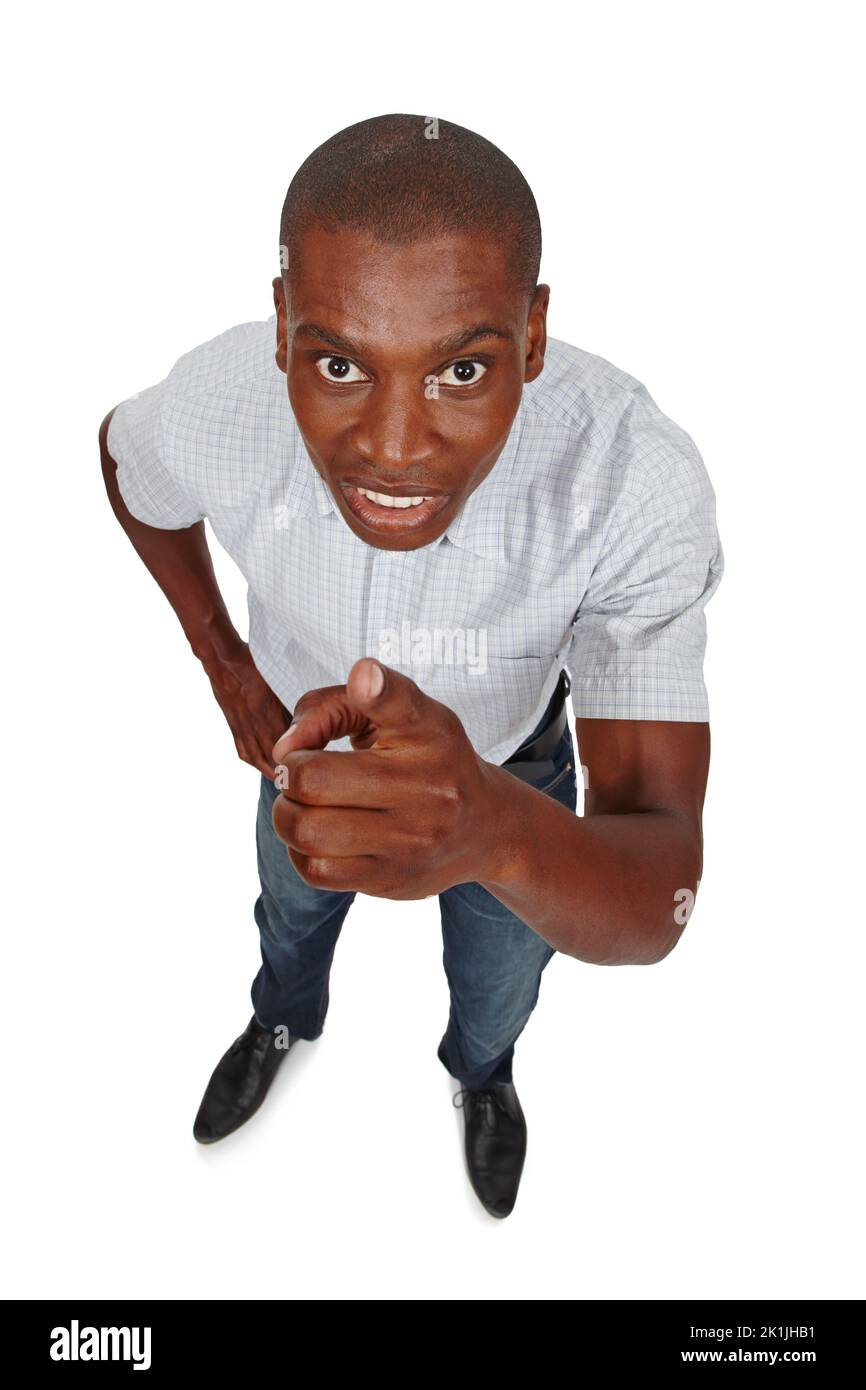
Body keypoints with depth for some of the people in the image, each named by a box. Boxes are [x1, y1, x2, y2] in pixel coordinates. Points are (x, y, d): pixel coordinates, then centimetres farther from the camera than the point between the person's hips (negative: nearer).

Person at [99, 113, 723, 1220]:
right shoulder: (210, 411, -35)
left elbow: (657, 908, -44)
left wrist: (497, 828, -66)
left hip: (513, 769, -1)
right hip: (310, 738, 2)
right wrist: (222, 660, -8)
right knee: (293, 909, 33)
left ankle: (480, 1070, 69)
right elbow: (125, 461, -6)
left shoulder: (642, 484, -42)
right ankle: (283, 1021, 73)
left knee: (498, 984, 28)